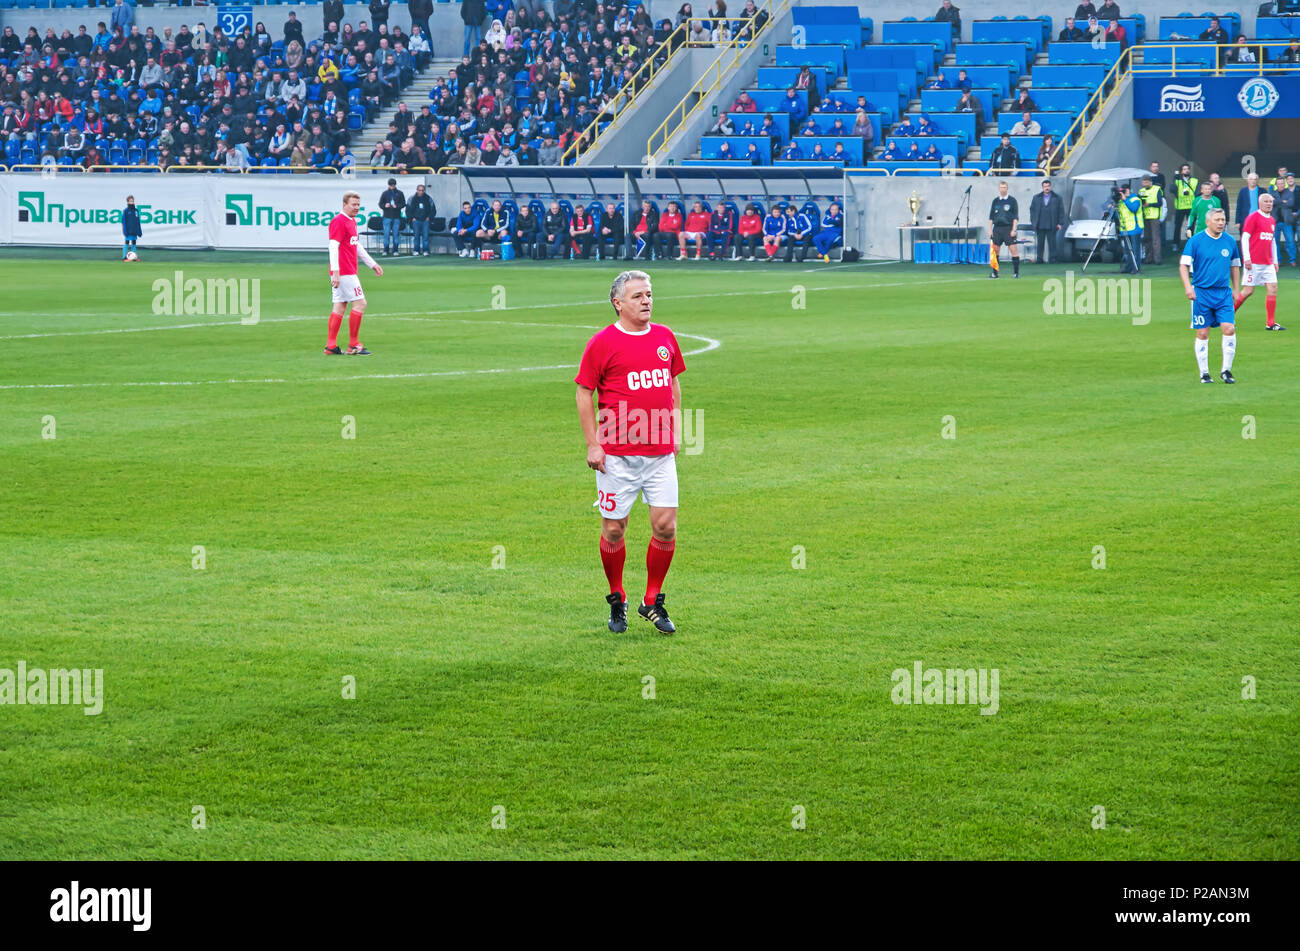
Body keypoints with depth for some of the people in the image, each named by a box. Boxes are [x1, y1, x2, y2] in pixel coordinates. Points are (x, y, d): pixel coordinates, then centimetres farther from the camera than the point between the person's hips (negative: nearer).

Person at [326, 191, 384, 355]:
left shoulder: (352, 221, 18)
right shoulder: (338, 221, -12)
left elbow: (357, 247, 28)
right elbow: (333, 246, -19)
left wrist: (372, 264, 30)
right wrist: (336, 272, -26)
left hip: (349, 271, 10)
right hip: (344, 272, -10)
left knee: (340, 305, 9)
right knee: (360, 303, -8)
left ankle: (331, 345, 9)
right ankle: (353, 345, -5)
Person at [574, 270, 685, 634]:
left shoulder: (665, 337, 10)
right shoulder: (603, 343, -5)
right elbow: (584, 393, -2)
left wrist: (676, 429, 16)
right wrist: (593, 444, -6)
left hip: (661, 452, 4)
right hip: (617, 455, -4)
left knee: (666, 526, -3)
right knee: (614, 529, 2)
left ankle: (652, 602, 12)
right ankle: (617, 601, 20)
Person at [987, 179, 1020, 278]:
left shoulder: (1012, 201, 1)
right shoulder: (995, 201, 12)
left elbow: (1015, 217, -1)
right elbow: (991, 217, 14)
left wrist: (1013, 230, -9)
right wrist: (990, 229, 7)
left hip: (1008, 228, -4)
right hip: (997, 228, 4)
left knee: (1014, 250, -8)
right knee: (995, 250, 2)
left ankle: (1017, 272, -4)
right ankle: (994, 272, 8)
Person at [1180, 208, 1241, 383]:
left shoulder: (1230, 242, 7)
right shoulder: (1196, 241, -4)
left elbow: (1235, 266, 20)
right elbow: (1183, 265, -6)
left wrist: (1236, 290, 15)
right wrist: (1187, 287, -18)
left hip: (1224, 293, 3)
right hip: (1201, 292, -3)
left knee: (1229, 329, -9)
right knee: (1202, 334, 0)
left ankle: (1226, 371, 3)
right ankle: (1204, 373, 11)